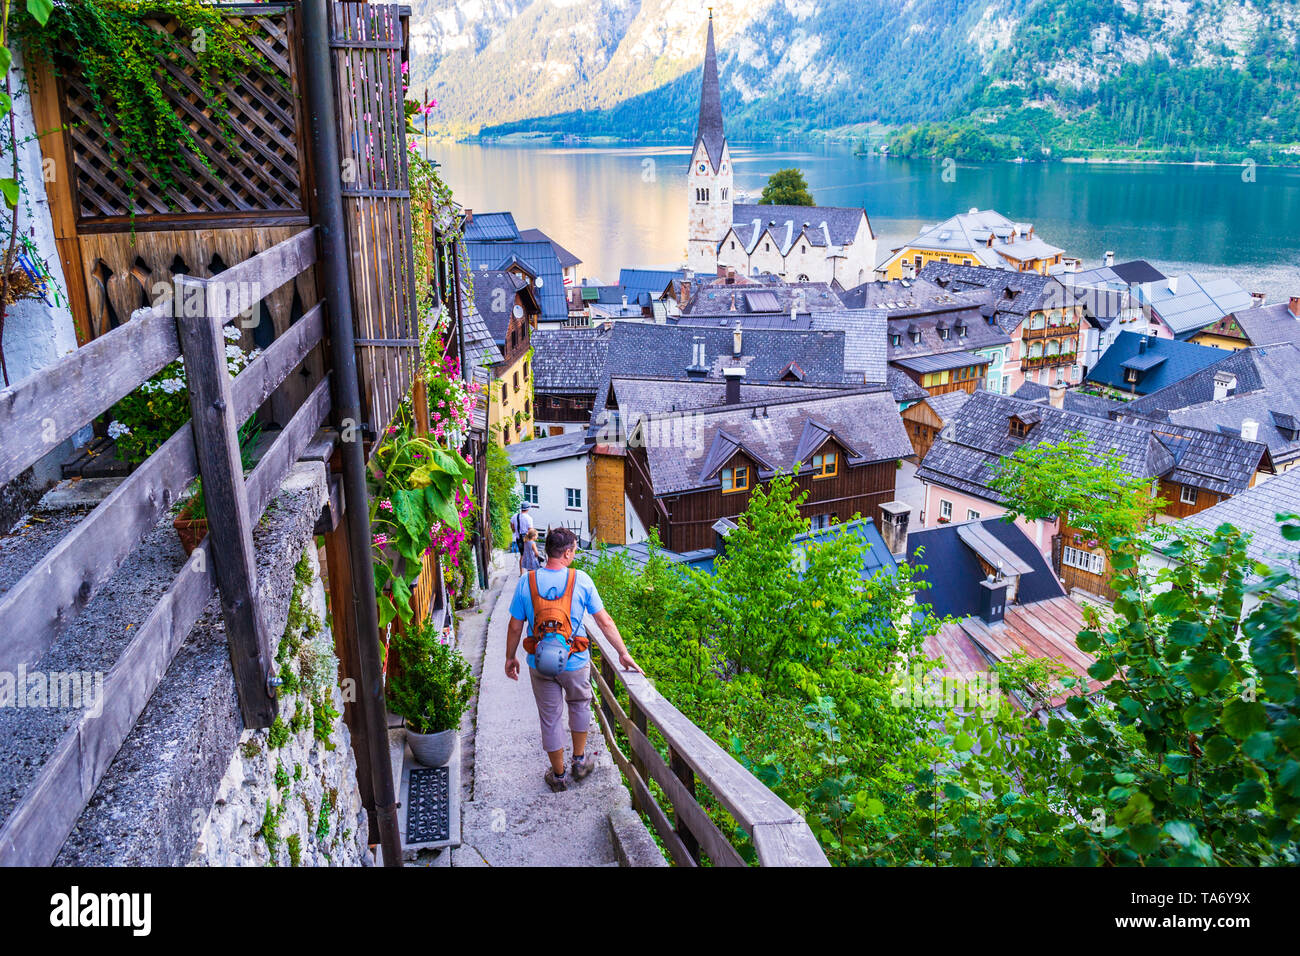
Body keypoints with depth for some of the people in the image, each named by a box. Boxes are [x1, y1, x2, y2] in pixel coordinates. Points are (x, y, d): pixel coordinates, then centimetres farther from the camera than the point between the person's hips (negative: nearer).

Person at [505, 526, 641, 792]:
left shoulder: (527, 581, -10)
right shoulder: (581, 580, -12)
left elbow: (515, 627, -4)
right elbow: (605, 622, -8)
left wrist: (510, 657, 11)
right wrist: (623, 653, 2)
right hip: (575, 662, 0)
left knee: (550, 718, 14)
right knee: (580, 704, 27)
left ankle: (559, 775, 29)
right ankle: (580, 760, 36)